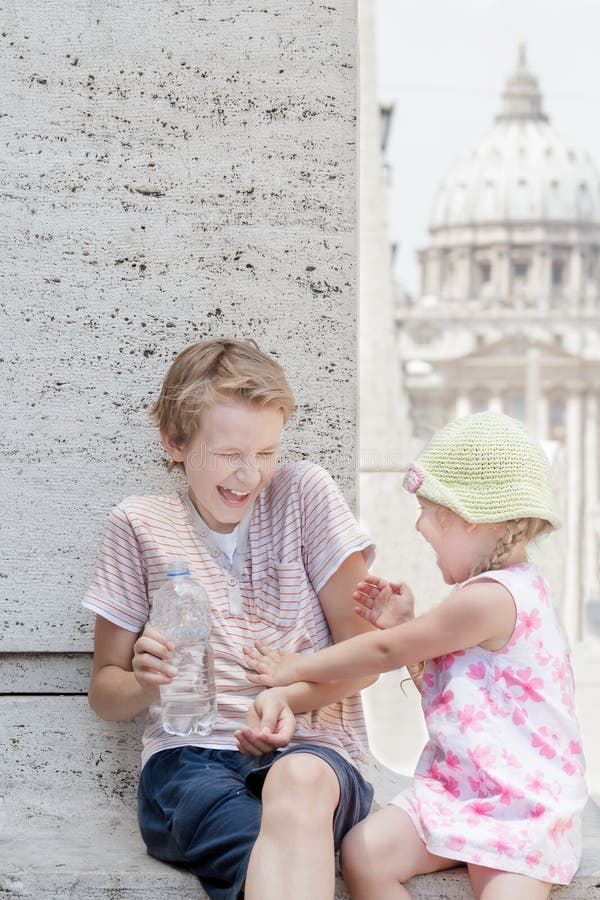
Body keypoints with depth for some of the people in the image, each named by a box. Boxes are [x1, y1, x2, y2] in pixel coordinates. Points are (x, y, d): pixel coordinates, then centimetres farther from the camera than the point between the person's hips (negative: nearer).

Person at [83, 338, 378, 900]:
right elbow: (104, 692, 14)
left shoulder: (305, 494, 9)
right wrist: (145, 681, -10)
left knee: (299, 778, -40)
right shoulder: (138, 526, 11)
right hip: (188, 758, -1)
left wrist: (289, 696, -14)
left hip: (312, 749, 1)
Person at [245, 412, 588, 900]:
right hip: (456, 783, 9)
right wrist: (400, 621, 10)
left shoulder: (489, 599, -18)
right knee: (362, 853, -11)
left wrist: (294, 669, 2)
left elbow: (387, 651, -9)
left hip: (523, 802, -9)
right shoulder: (513, 588, 14)